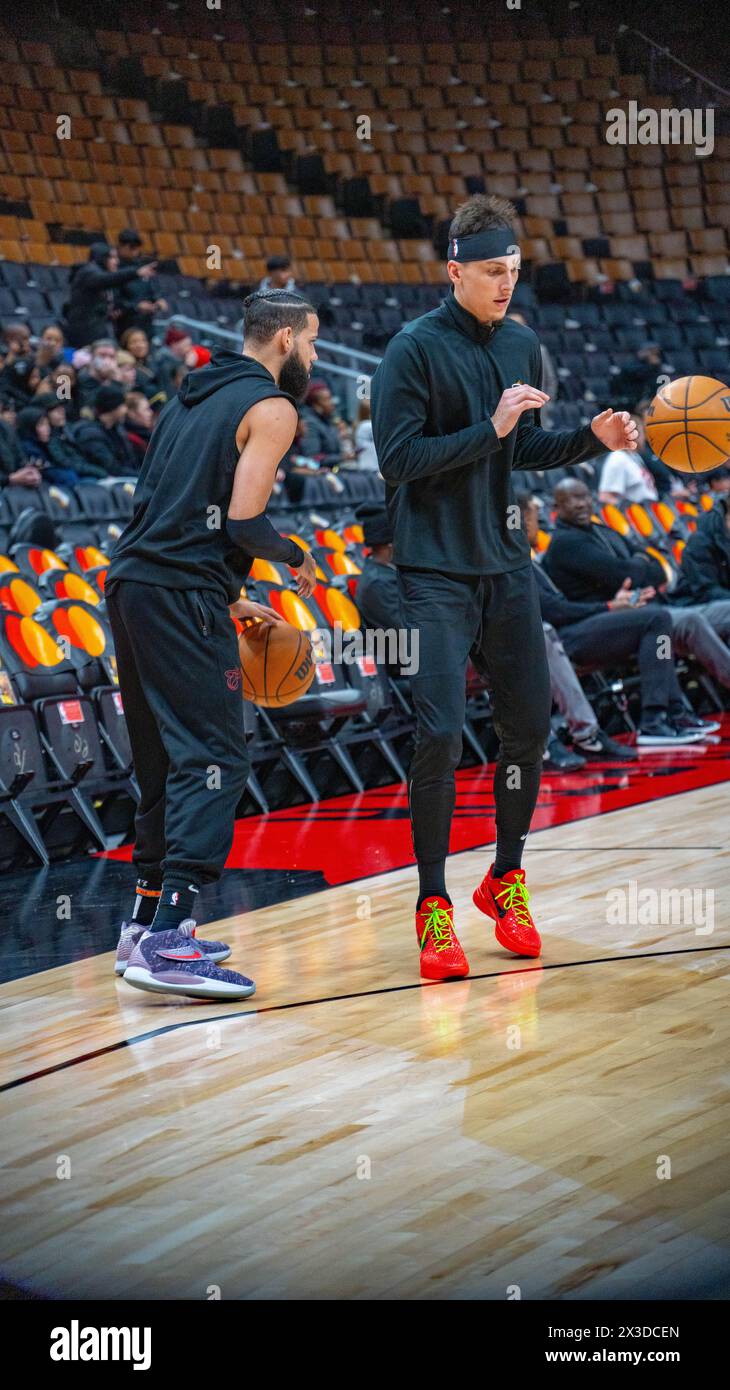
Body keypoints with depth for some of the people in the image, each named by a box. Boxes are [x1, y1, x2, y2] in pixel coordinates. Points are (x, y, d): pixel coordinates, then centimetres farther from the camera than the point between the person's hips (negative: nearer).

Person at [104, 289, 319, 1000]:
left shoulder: (194, 396, 23)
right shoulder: (270, 406, -4)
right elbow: (243, 521, -13)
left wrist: (227, 601, 26)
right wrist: (298, 558, 7)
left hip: (131, 584, 9)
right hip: (182, 597, -9)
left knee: (166, 761, 18)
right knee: (212, 761, -10)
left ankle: (147, 922, 23)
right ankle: (168, 942, -19)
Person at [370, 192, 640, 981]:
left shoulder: (521, 346, 10)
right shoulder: (415, 350, -10)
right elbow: (397, 458, -15)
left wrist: (593, 438, 2)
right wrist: (489, 429, -20)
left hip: (506, 567, 6)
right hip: (436, 571, -6)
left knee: (529, 725, 8)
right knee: (440, 734, -11)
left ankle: (506, 881, 26)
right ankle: (434, 907, 0)